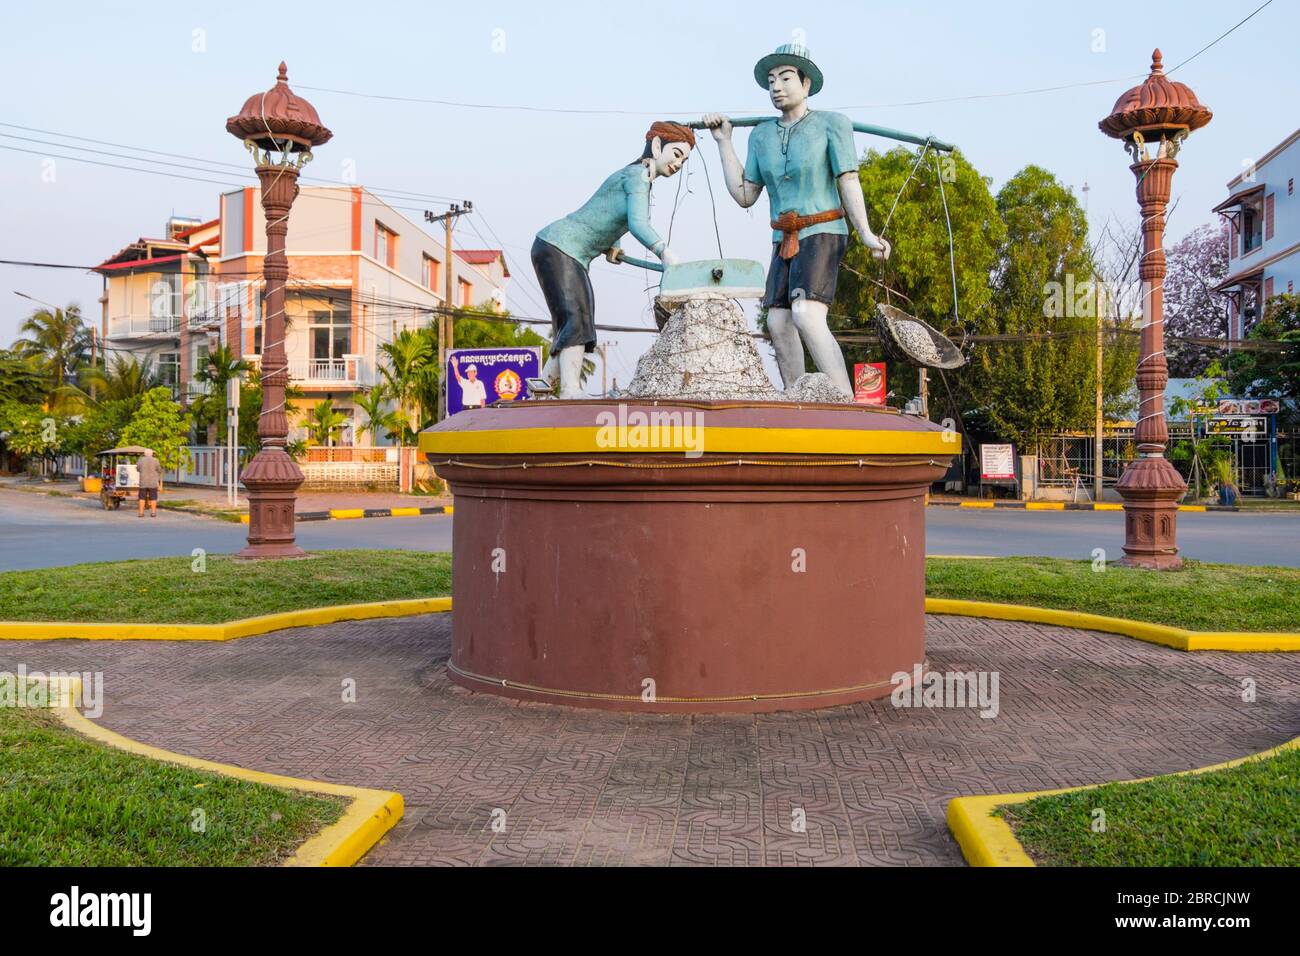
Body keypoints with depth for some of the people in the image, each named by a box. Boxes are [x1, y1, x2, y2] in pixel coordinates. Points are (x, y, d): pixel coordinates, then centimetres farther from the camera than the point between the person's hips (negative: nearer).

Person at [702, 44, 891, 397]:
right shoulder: (761, 135, 12)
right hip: (784, 241, 7)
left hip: (822, 234, -7)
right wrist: (724, 141, 10)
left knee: (807, 316, -26)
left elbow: (849, 182, -9)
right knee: (778, 324, 2)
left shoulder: (831, 123, -3)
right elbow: (744, 195, 10)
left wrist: (865, 234, -22)